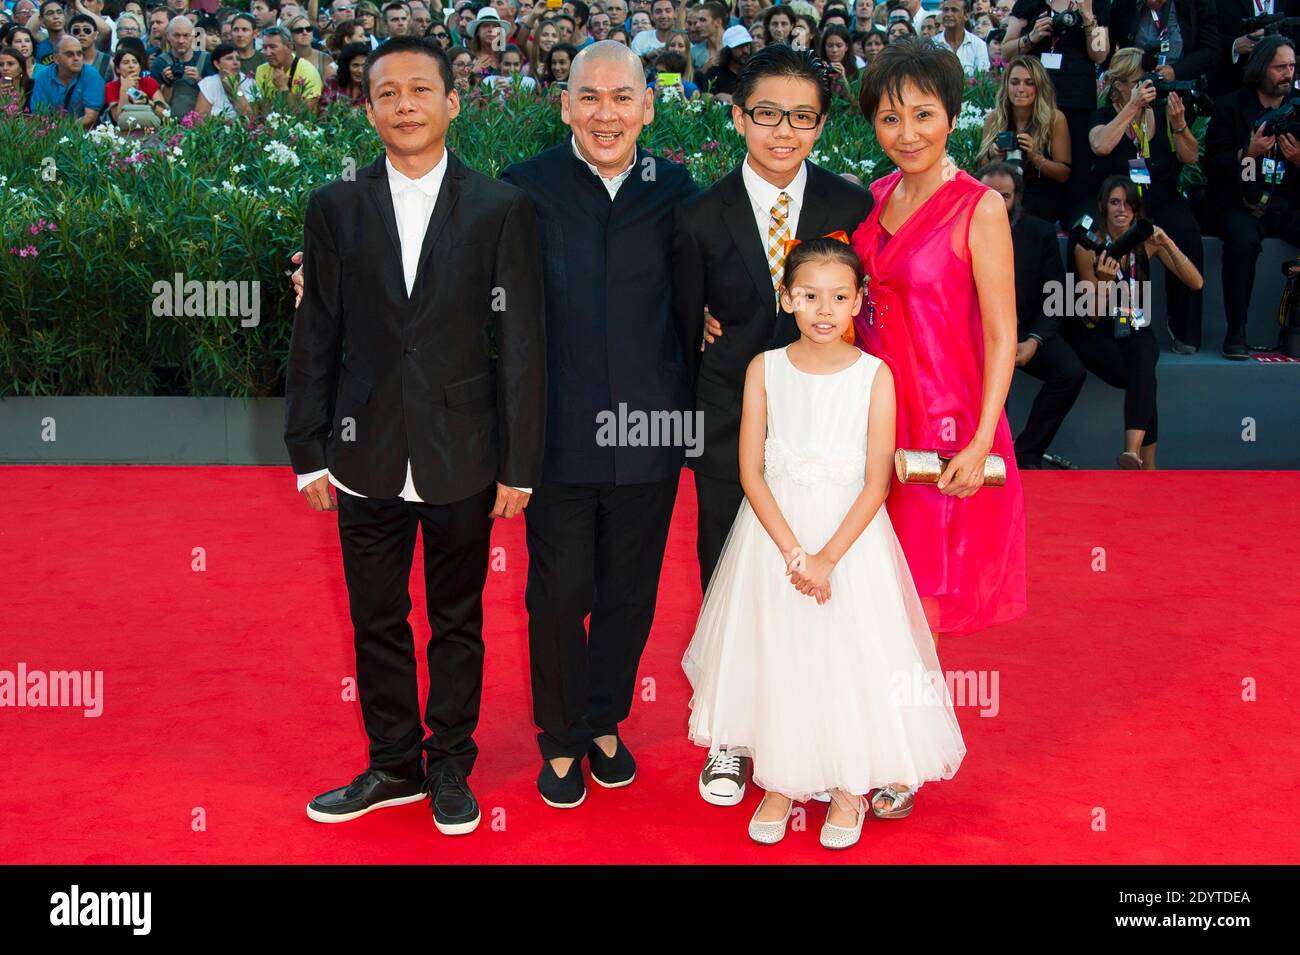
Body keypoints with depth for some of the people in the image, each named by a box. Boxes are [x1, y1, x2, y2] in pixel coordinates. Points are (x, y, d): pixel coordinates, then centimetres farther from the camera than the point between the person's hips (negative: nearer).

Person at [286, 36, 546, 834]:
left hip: (462, 460, -2)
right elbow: (315, 338, 5)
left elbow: (523, 343, -4)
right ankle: (394, 766, 30)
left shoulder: (502, 208, -3)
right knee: (377, 621, 12)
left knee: (458, 622, 12)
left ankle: (451, 766, 29)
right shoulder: (336, 208, 3)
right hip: (367, 460, 2)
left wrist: (520, 464, -6)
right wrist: (309, 453, 3)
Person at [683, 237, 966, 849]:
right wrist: (793, 552, -14)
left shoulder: (874, 374, -6)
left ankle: (849, 788, 24)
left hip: (850, 536, -1)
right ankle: (779, 783, 27)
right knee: (774, 655, 8)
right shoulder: (765, 369, -3)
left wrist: (828, 557, -16)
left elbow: (877, 483, -9)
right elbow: (751, 472, -6)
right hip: (774, 533, 1)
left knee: (849, 657, 3)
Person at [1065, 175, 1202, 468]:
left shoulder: (1147, 241, 3)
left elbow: (1196, 283, -3)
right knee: (1143, 378, -31)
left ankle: (1133, 451, -50)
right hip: (1097, 333, -2)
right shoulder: (1087, 247, -4)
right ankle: (1148, 464, -28)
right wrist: (1104, 281, -24)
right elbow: (1094, 315, -4)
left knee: (1142, 366, -34)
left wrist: (1168, 245, -16)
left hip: (1136, 330, 2)